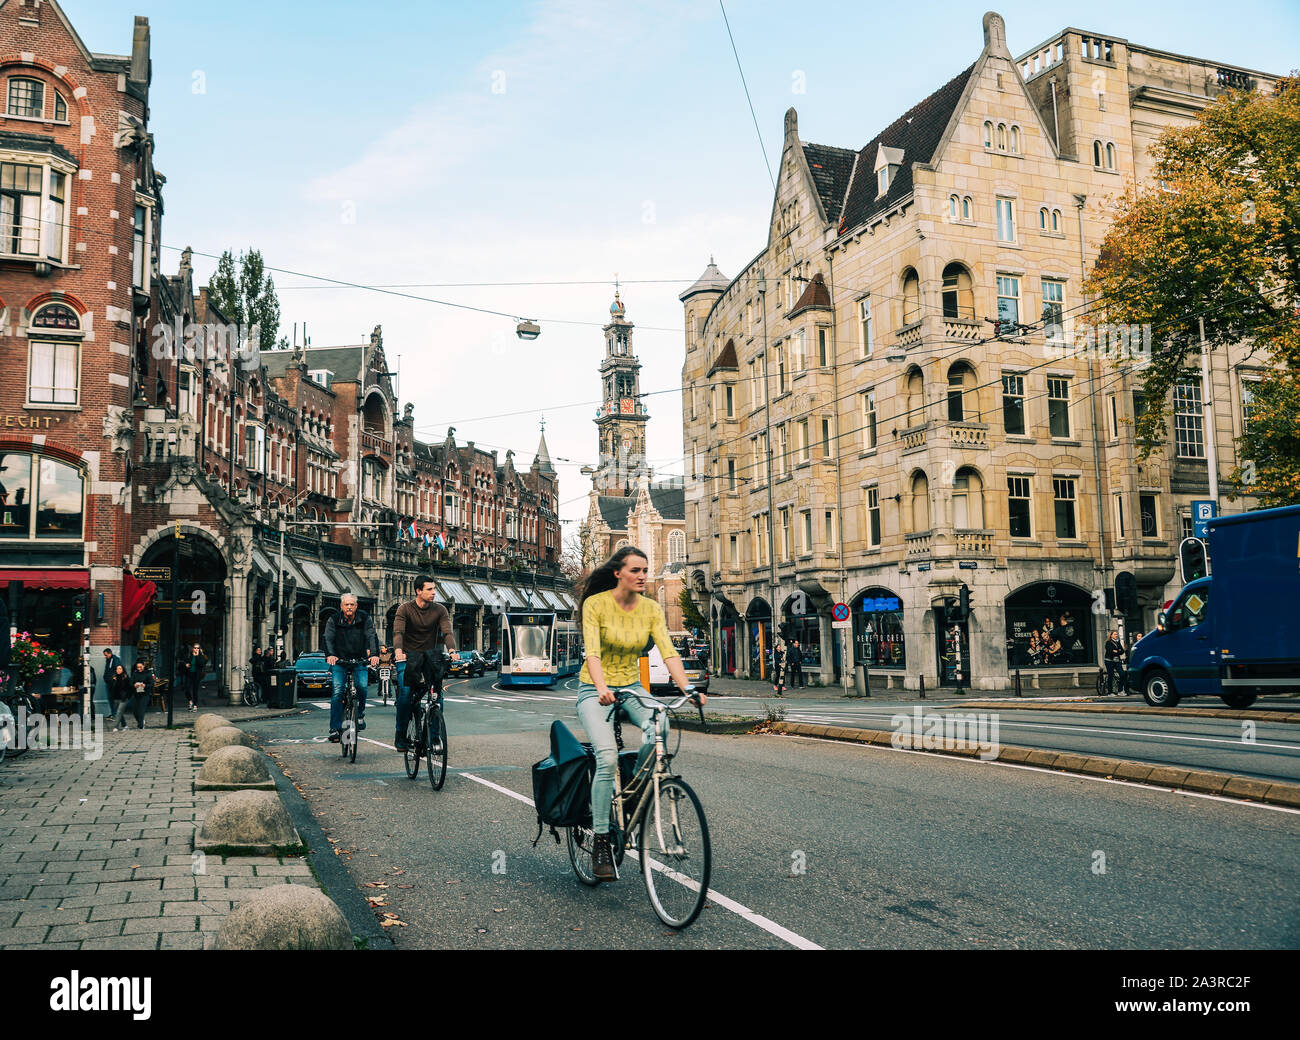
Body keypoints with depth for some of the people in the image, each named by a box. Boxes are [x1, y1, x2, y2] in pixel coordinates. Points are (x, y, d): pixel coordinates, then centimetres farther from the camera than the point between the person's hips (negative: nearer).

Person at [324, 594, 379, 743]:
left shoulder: (364, 618, -2)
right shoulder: (334, 619, -3)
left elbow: (372, 636, -12)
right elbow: (328, 638, -16)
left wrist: (374, 654, -30)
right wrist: (330, 655, -35)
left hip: (359, 661, 1)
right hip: (339, 661, 0)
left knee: (362, 686, -20)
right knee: (337, 692, -14)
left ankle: (360, 713, 8)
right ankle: (335, 729, -12)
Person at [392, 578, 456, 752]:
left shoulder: (440, 610, -1)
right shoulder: (405, 609, -8)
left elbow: (448, 632, -12)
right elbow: (398, 632, -21)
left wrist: (452, 649, -33)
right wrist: (398, 650, -41)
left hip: (429, 656, 2)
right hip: (408, 656, -2)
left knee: (437, 690, -15)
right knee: (405, 691, -18)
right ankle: (400, 735, -5)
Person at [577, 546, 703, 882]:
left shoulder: (651, 609, -3)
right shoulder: (595, 604, -13)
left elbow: (669, 652, -13)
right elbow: (592, 652, -25)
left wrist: (688, 688, -29)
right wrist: (602, 688, -43)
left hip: (631, 687, 4)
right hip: (595, 690, -3)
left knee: (659, 725, -29)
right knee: (608, 758, -25)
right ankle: (600, 842, -11)